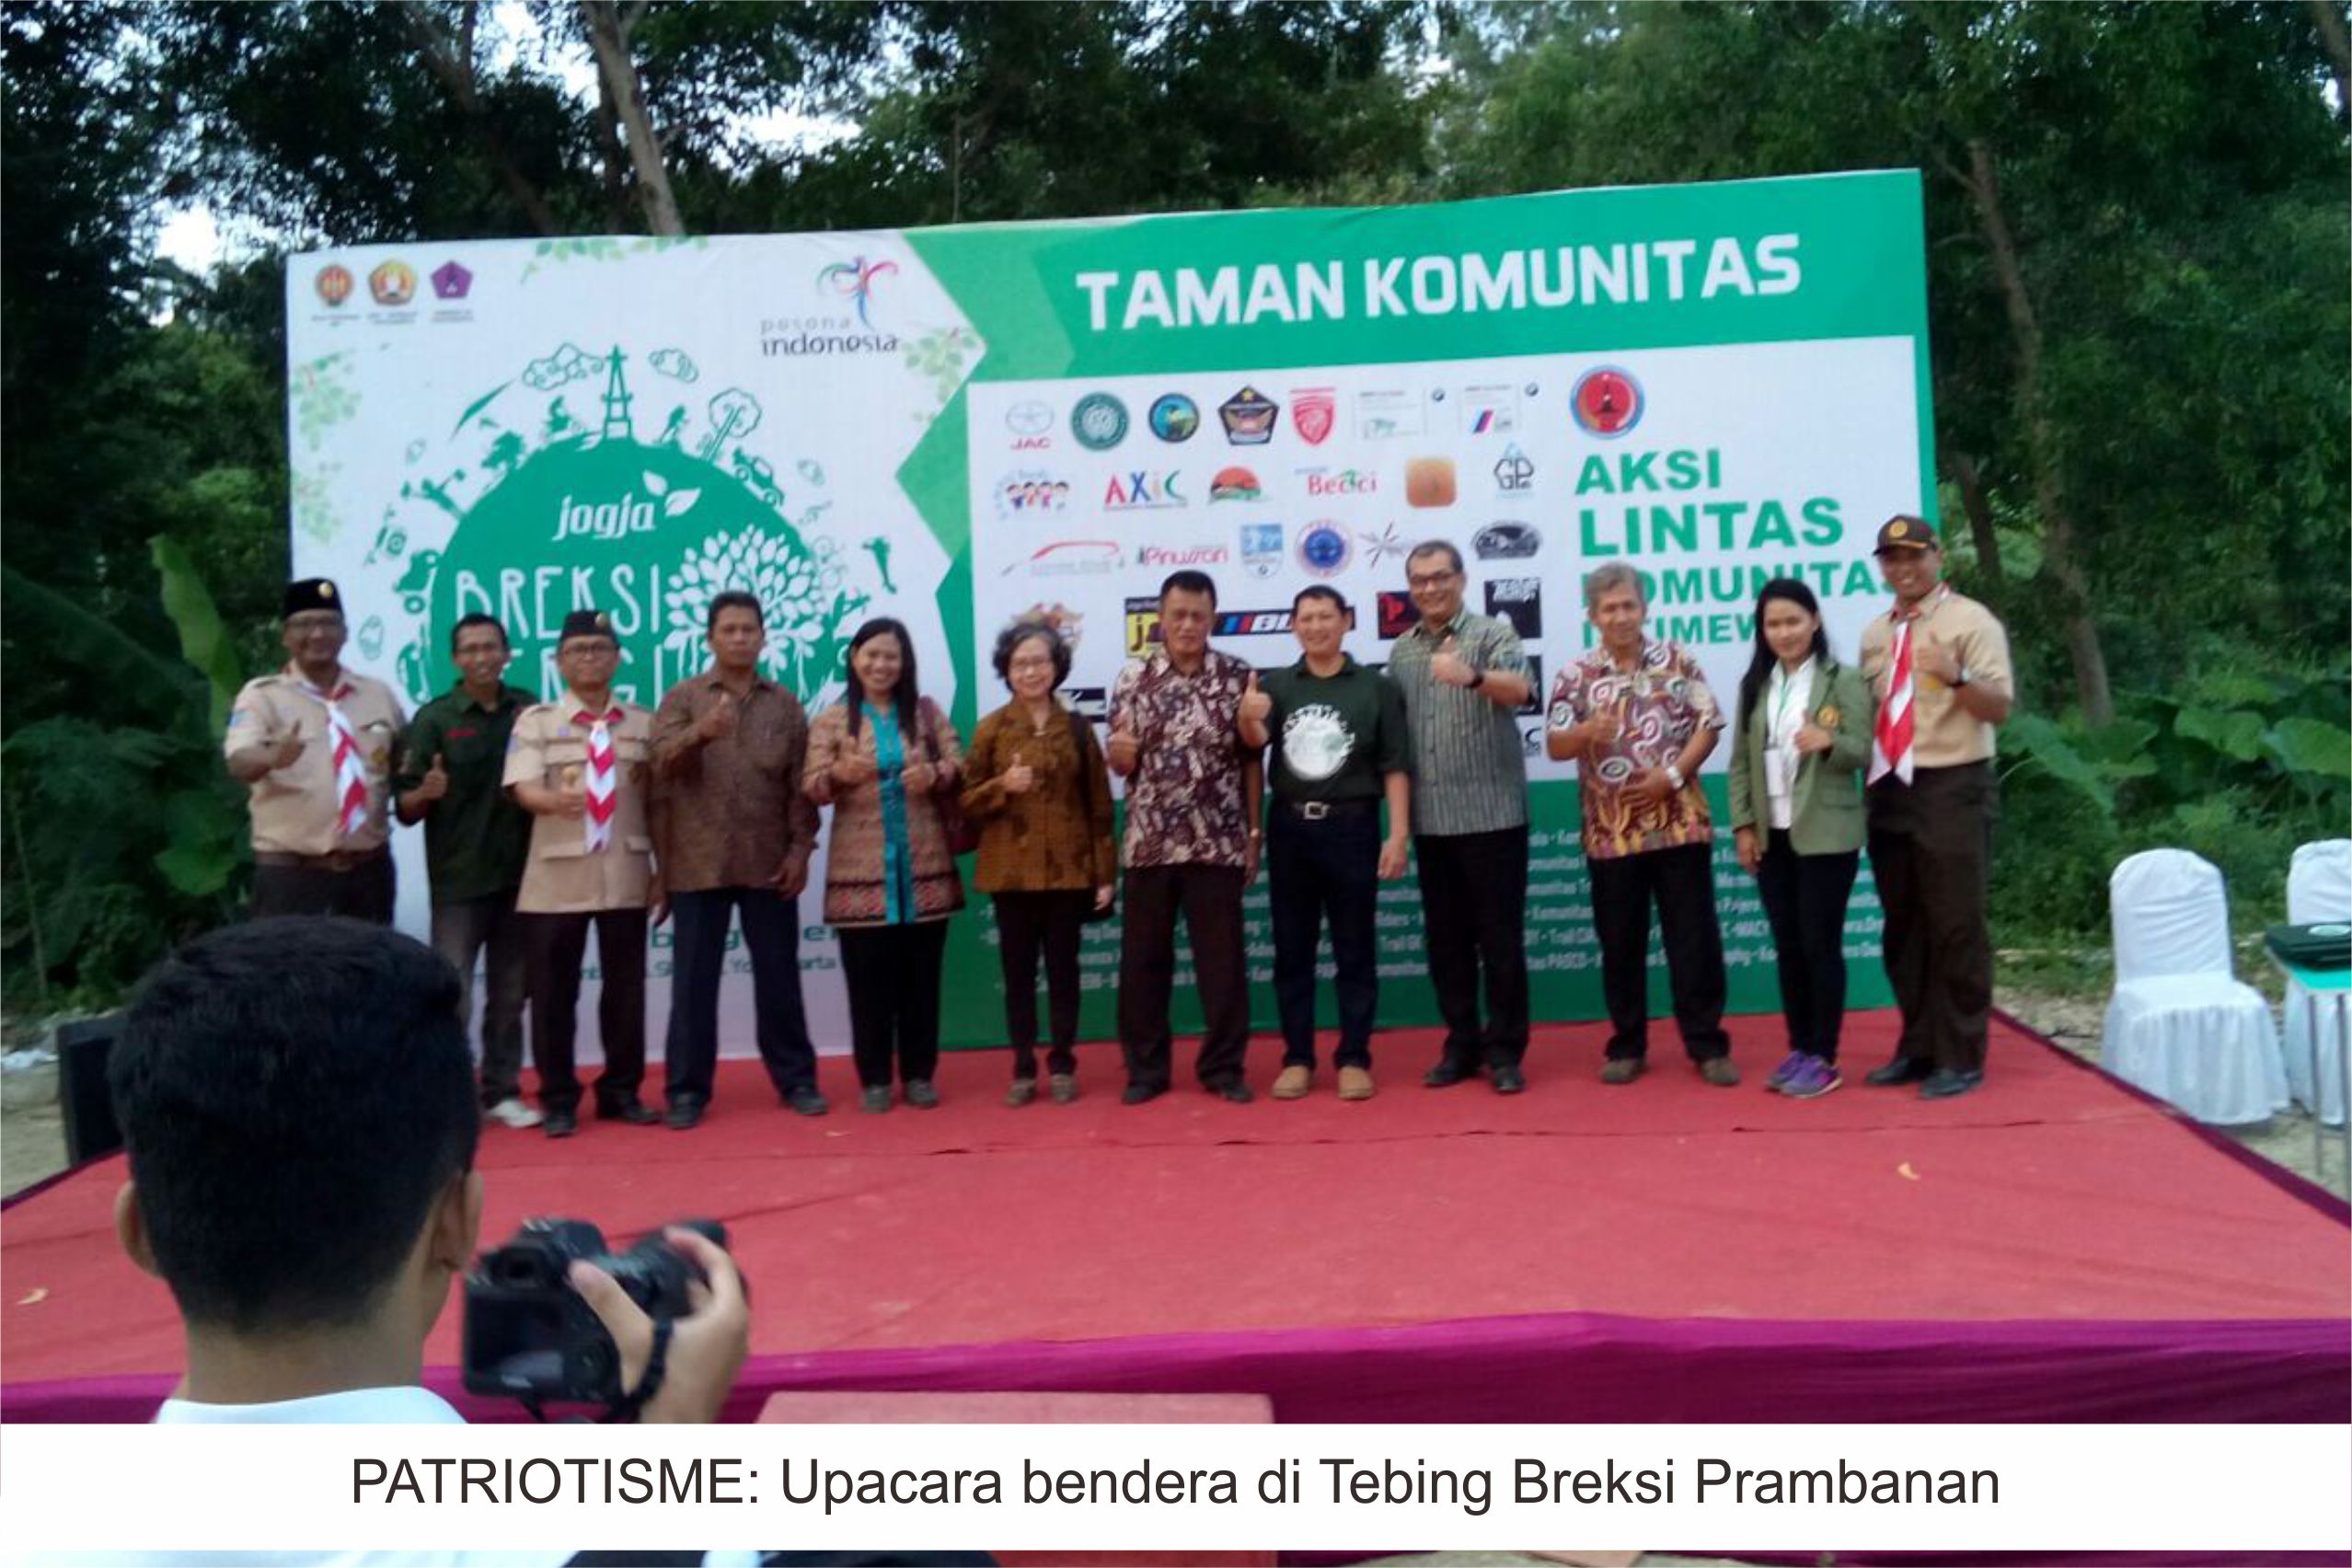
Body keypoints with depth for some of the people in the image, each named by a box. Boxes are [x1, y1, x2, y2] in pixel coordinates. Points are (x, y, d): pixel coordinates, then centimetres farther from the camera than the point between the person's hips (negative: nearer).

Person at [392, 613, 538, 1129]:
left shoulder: (530, 711, 4)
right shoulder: (434, 718, -4)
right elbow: (404, 808, -7)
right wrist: (425, 792, -27)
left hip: (520, 873, 3)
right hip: (459, 879, -3)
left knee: (510, 994, 11)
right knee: (452, 995, -4)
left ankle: (502, 1090, 21)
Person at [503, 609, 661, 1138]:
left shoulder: (644, 724, 10)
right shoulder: (536, 721, 3)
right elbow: (524, 788, -12)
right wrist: (556, 800, -35)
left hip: (627, 874, 2)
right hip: (557, 876, -2)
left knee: (625, 986, 7)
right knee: (554, 991, 2)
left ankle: (621, 1091, 21)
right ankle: (558, 1099, 14)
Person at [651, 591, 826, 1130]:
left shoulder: (785, 704, 9)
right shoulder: (682, 697, 4)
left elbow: (800, 784, 6)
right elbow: (663, 761, -13)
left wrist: (800, 848, -2)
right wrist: (700, 732, -32)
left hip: (769, 864, 1)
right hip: (699, 864, -1)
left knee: (778, 976, 8)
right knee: (693, 980, 3)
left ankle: (796, 1079, 18)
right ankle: (687, 1089, 11)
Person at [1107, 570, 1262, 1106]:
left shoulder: (1238, 676, 0)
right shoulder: (1134, 677, 3)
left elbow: (1252, 760, 3)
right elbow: (1120, 763, 6)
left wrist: (1254, 831, 0)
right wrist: (1119, 752, -17)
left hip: (1218, 842, -1)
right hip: (1149, 842, 1)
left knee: (1222, 959, 4)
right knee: (1143, 958, 7)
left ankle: (1223, 1067, 16)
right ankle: (1146, 1067, 18)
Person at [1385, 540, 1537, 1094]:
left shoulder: (1494, 632, -4)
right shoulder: (1400, 652, 12)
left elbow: (1519, 689, -24)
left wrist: (1472, 676, -44)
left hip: (1492, 815, -5)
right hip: (1430, 820, 5)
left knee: (1500, 936, 2)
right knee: (1445, 938, 10)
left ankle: (1505, 1051, 11)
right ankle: (1461, 1045, 21)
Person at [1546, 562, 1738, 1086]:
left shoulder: (1678, 662, 3)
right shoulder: (1576, 676, 3)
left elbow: (1708, 725, 2)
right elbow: (1555, 747, -2)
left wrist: (1672, 775, -11)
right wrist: (1588, 731, -23)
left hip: (1680, 824, 0)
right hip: (1611, 832, 1)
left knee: (1695, 938, 3)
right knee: (1620, 944, 8)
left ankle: (1707, 1044, 12)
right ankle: (1627, 1047, 19)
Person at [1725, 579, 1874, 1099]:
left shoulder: (1844, 680, -4)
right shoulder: (1754, 685, 10)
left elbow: (1862, 751, -9)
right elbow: (1741, 760, 9)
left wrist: (1828, 742, -29)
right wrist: (1742, 824, 2)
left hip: (1825, 835, -5)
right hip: (1771, 834, 5)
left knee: (1821, 945, -1)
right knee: (1786, 946, 10)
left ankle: (1824, 1058, 7)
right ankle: (1799, 1049, 19)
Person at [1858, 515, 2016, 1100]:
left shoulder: (1970, 621, -6)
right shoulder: (1875, 634, 14)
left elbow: (2000, 706, -15)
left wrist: (1957, 676, -32)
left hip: (1953, 789, -7)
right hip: (1890, 790, 7)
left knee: (1956, 926, -1)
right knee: (1903, 927, 13)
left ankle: (1961, 1058, 8)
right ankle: (1918, 1048, 24)